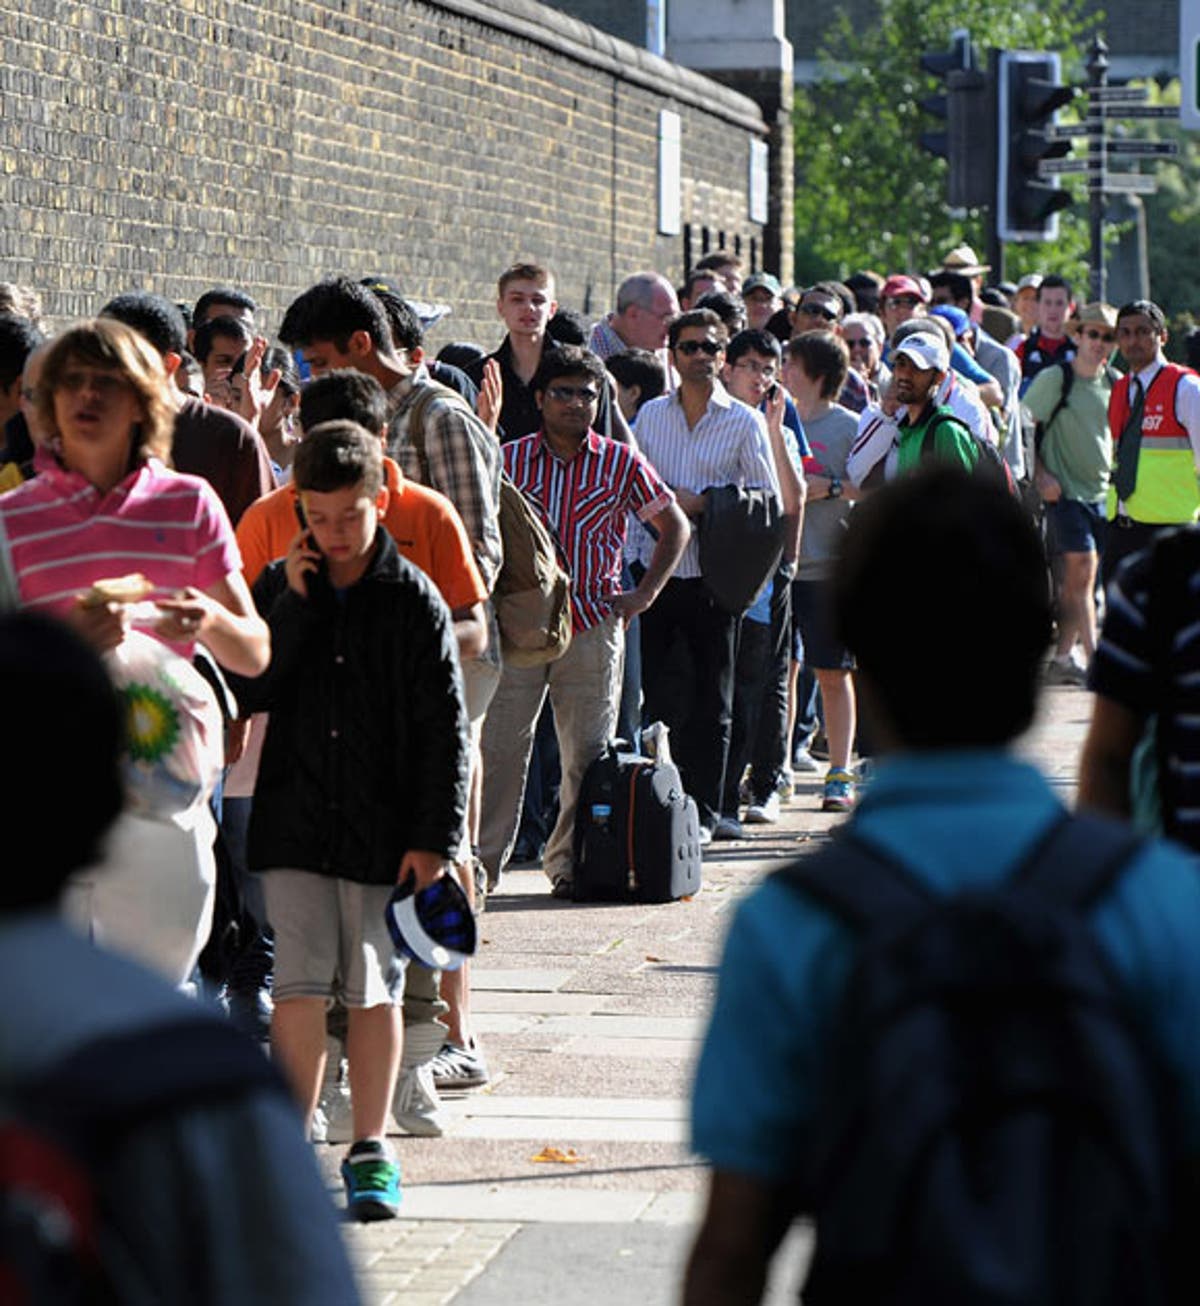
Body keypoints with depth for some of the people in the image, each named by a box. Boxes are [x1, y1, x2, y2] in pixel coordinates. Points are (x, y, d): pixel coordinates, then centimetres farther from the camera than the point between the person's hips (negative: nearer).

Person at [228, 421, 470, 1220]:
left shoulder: (415, 602, -3)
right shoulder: (281, 589, 5)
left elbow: (445, 730, -3)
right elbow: (250, 691, -5)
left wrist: (434, 838, -8)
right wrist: (293, 603, -12)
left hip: (384, 827, -1)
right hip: (295, 820, 1)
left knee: (374, 988, 7)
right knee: (301, 983, -5)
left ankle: (371, 1148, 19)